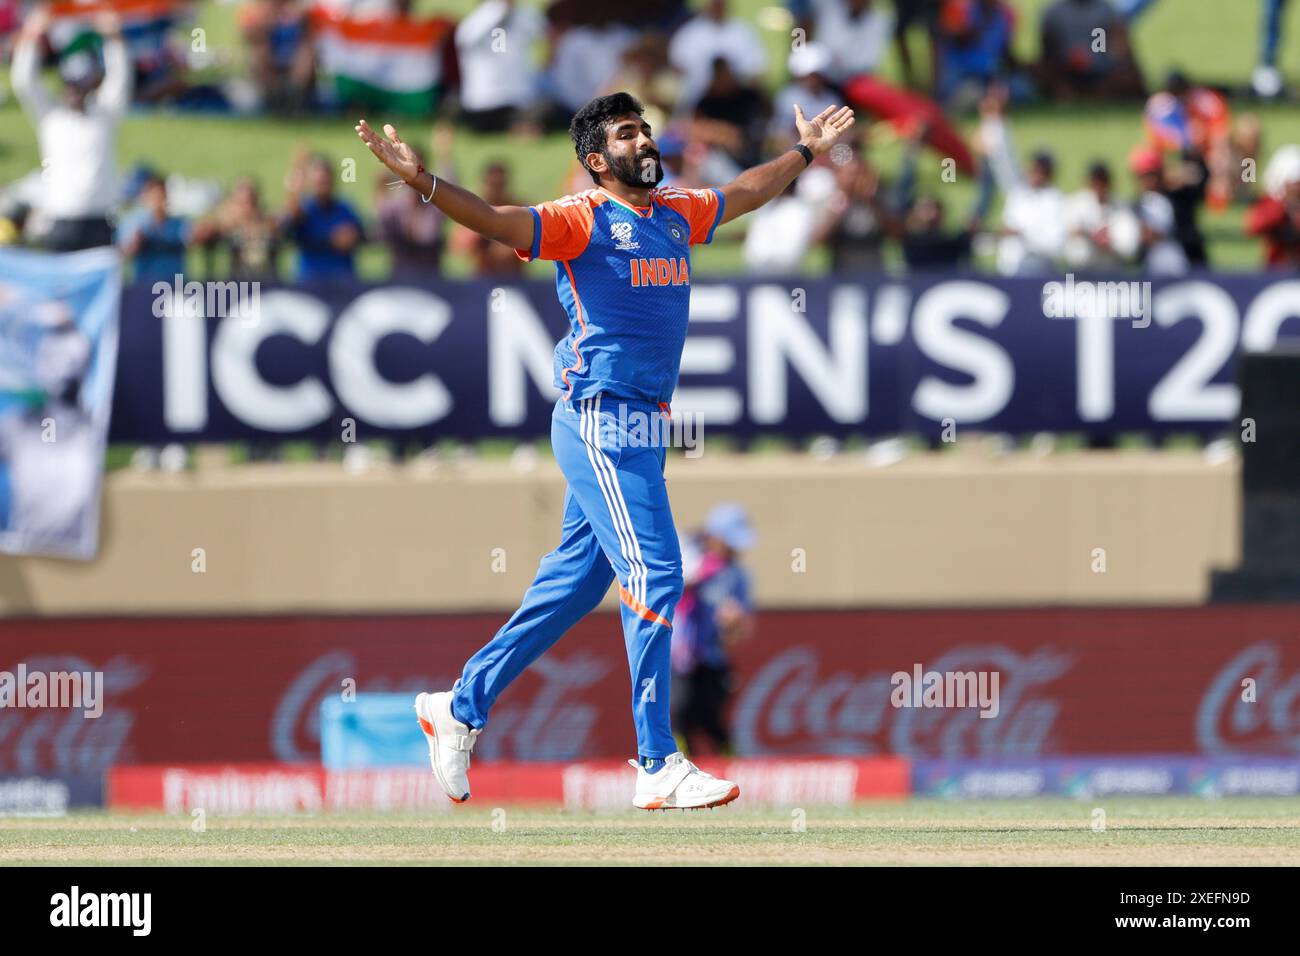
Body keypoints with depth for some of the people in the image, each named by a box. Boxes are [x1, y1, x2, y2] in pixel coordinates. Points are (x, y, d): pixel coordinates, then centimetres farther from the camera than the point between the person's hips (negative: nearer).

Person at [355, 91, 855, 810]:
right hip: (600, 421, -8)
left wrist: (805, 152, 46)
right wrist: (418, 180, -37)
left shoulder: (676, 215, 15)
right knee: (654, 575, -12)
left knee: (576, 581, 12)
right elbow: (500, 222, -22)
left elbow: (744, 192, 34)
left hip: (641, 428, 8)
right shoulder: (582, 218, -8)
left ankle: (461, 707, 24)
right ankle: (657, 767, -11)